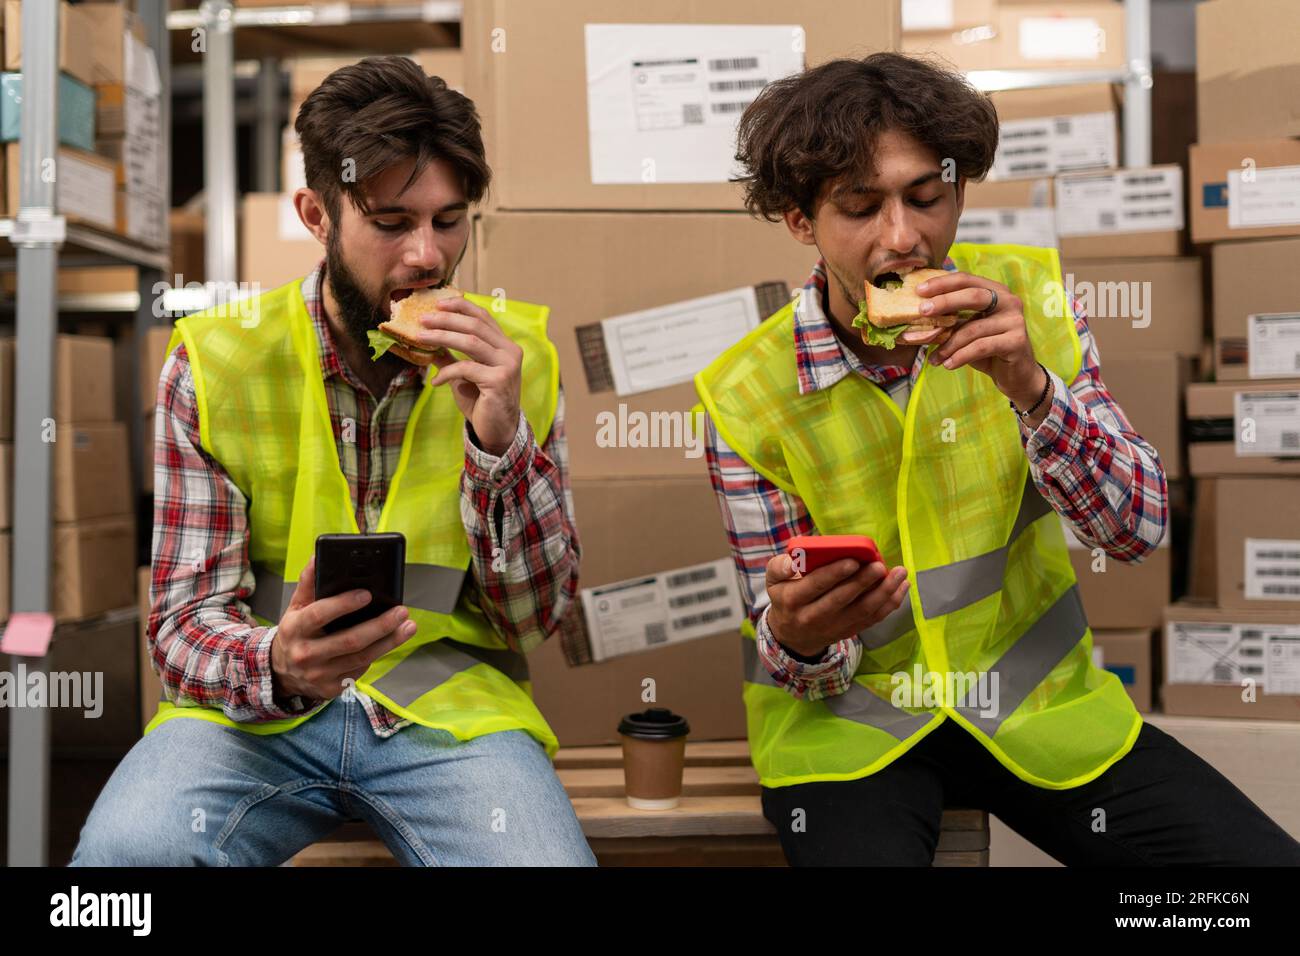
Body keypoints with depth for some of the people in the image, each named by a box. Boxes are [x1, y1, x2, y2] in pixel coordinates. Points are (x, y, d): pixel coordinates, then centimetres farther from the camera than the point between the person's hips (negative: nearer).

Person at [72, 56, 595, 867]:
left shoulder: (515, 357, -1)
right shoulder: (214, 362, -4)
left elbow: (538, 616, -1)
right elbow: (186, 619, -4)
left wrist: (499, 436, -17)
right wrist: (274, 665, -28)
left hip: (449, 704, 1)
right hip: (253, 709, 0)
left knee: (544, 856, -29)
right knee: (124, 851, -30)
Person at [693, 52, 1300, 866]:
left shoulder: (1027, 296, -7)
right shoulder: (749, 399, -14)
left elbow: (1141, 530, -9)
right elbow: (799, 669, -8)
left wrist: (1031, 389, -26)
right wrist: (798, 638, -33)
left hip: (1033, 695, 3)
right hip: (851, 716, -3)